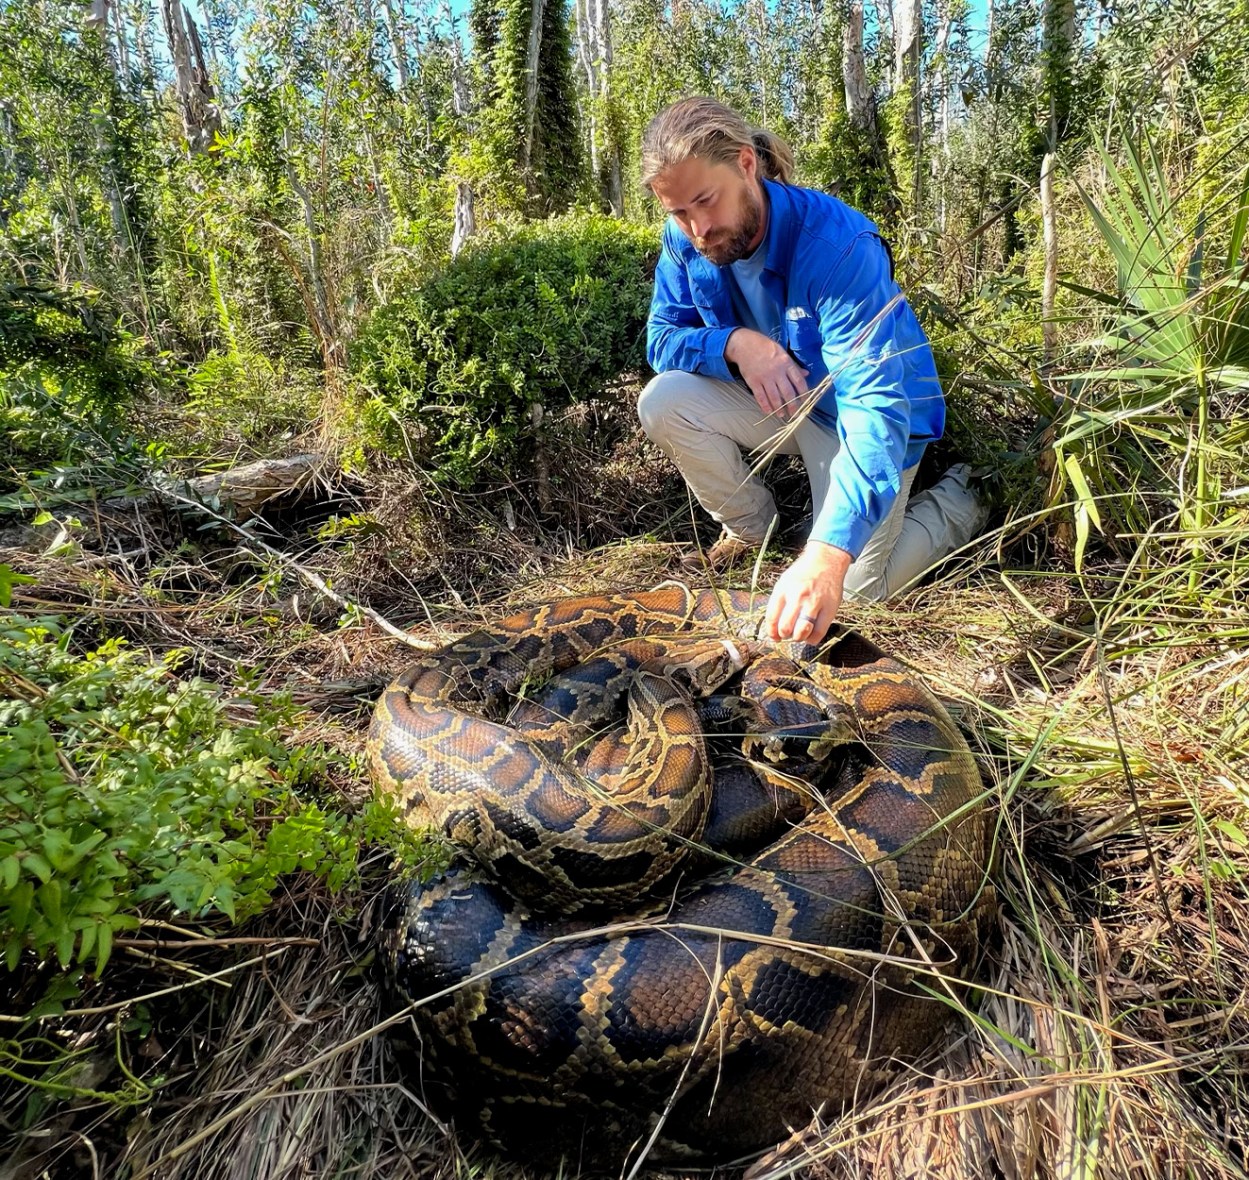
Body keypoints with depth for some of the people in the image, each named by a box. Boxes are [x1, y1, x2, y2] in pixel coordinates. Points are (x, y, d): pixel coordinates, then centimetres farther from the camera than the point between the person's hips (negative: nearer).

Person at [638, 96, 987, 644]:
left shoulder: (839, 245, -34)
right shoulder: (685, 239, -15)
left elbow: (875, 405, -42)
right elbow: (662, 337, -7)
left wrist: (827, 554, -56)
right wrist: (735, 343, -32)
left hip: (859, 411, -5)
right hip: (775, 400, 5)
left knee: (852, 592, -14)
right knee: (662, 403, -21)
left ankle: (960, 502, 16)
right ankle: (750, 530, 5)